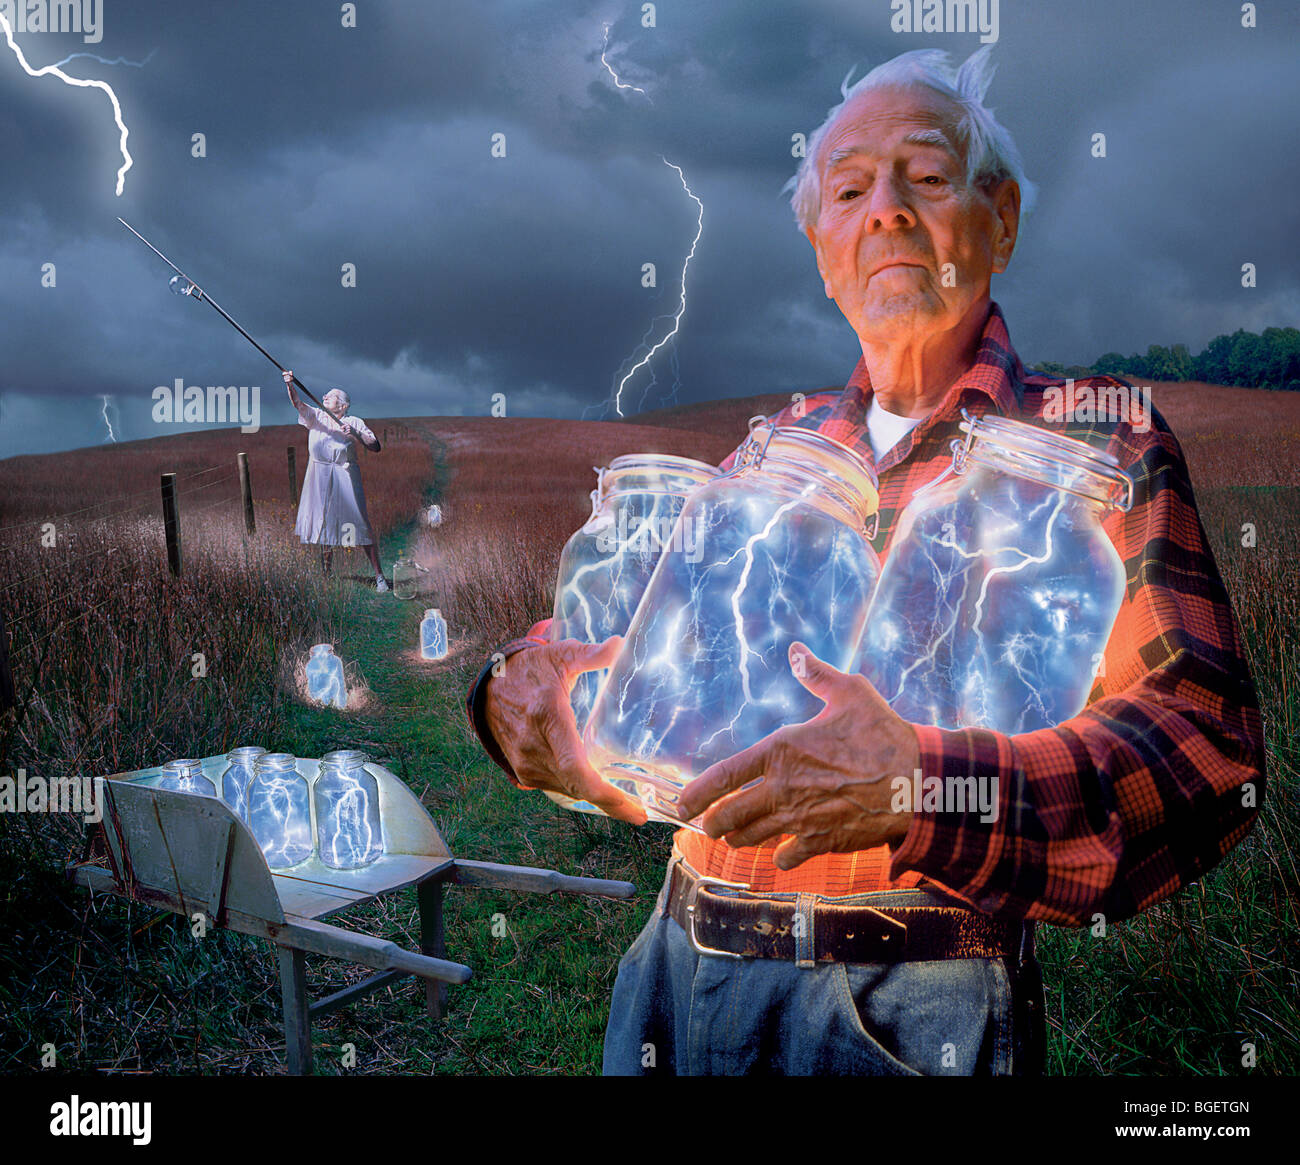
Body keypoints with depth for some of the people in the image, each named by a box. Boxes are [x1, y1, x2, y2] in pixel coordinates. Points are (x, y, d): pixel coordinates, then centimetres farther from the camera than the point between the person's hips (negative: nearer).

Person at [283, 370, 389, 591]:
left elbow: (375, 447, -3)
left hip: (345, 476, -3)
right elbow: (297, 403, -6)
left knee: (359, 523, -8)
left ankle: (379, 575, -5)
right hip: (319, 479, 3)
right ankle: (325, 572, 22)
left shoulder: (354, 423, 4)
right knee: (323, 522, 9)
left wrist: (355, 434, -17)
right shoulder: (316, 417, 11)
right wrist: (289, 385, -22)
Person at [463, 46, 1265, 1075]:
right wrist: (522, 680, -10)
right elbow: (607, 628, 13)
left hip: (908, 1006, -4)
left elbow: (1207, 741, -14)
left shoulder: (1094, 446, -4)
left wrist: (923, 786, -29)